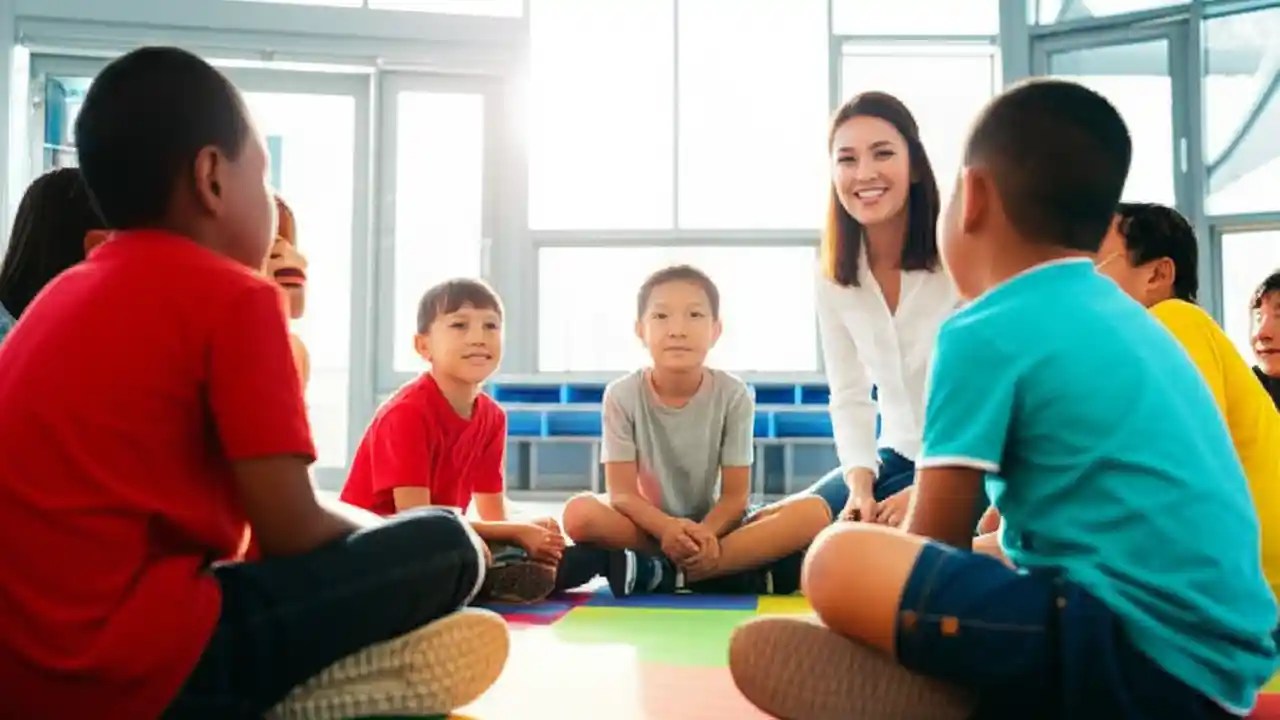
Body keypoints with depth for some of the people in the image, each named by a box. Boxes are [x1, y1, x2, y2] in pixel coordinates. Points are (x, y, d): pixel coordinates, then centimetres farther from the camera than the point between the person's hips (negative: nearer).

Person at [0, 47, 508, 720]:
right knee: (445, 548, 0)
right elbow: (293, 532, -10)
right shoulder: (237, 297, -7)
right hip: (133, 664, -8)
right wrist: (381, 532, 14)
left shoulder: (63, 294, 18)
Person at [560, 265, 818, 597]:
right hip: (651, 527, 0)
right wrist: (667, 528, -35)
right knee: (580, 512, -31)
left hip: (715, 526, 1)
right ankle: (746, 571, -26)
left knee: (813, 511, -24)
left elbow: (735, 494, -11)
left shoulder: (733, 394, -10)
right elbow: (622, 492, -14)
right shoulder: (622, 394, -10)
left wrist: (705, 534, -33)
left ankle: (659, 573, -29)